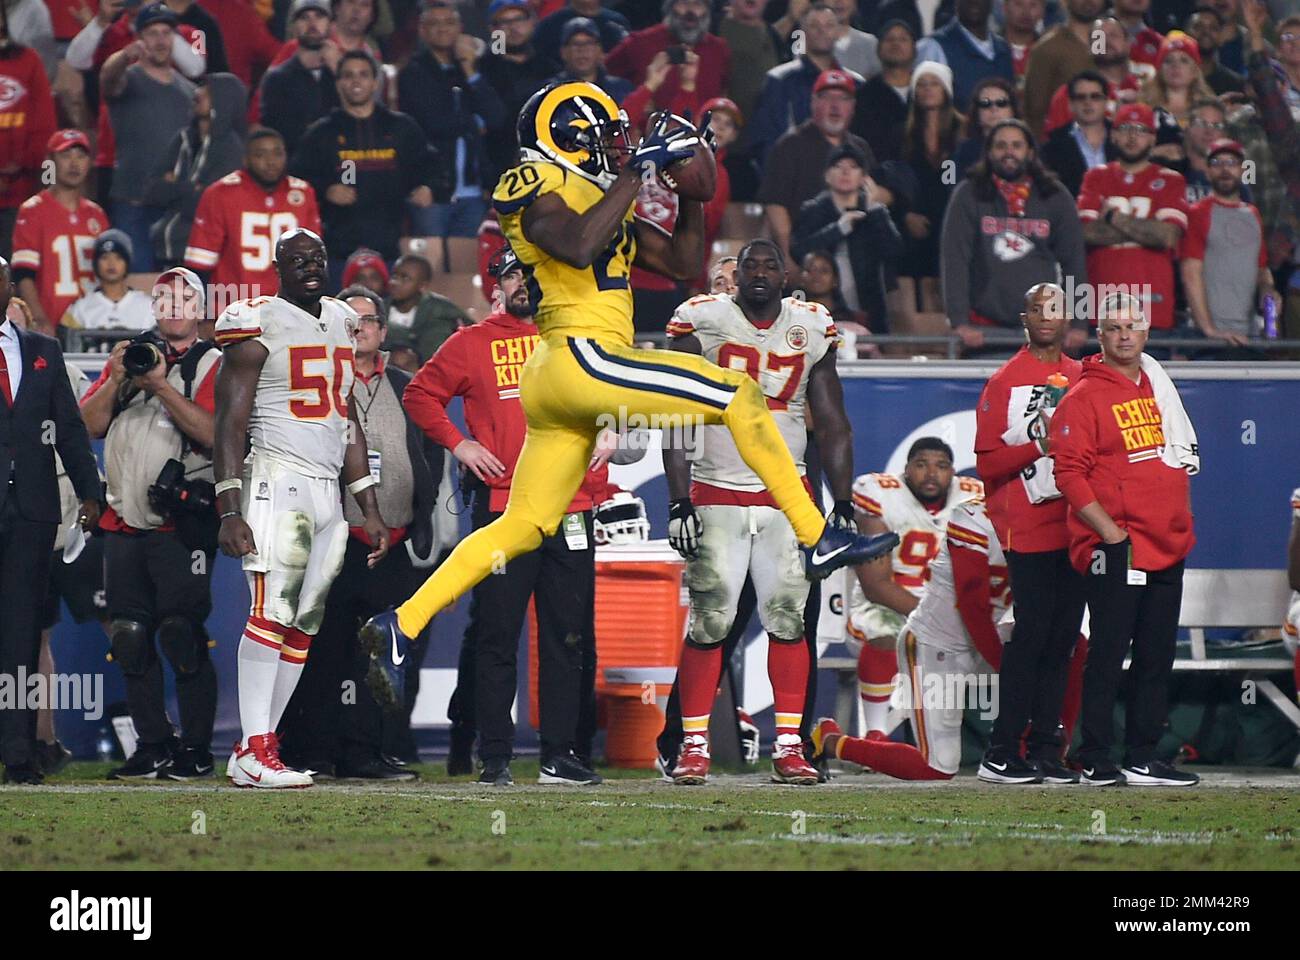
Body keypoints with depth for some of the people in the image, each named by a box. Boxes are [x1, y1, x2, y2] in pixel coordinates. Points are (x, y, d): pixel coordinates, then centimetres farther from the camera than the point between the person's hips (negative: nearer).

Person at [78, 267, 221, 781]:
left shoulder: (213, 364, 1)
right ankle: (153, 747, 12)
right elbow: (91, 424, 9)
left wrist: (161, 385, -18)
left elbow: (214, 432, -15)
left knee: (182, 634, -9)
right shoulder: (128, 355, 17)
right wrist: (117, 379, -6)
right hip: (124, 521, 6)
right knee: (131, 638, 5)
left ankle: (196, 748, -2)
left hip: (180, 521, -6)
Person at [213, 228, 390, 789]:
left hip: (328, 490, 8)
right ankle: (255, 753, -20)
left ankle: (255, 750, 6)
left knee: (304, 625, 4)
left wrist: (369, 509, 20)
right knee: (272, 611, -16)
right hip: (278, 480, -8)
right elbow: (230, 424, -9)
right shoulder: (257, 326, -5)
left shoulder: (339, 323, 18)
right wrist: (229, 511, -16)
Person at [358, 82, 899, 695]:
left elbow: (683, 264, 26)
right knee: (738, 395, -8)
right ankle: (817, 539, -6)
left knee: (523, 527, 10)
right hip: (579, 361, -10)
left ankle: (401, 625, 9)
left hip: (554, 387, 10)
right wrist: (637, 171, -19)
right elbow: (577, 248, -25)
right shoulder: (538, 187, -4)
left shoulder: (603, 203, 24)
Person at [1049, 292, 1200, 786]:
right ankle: (1096, 761, -3)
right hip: (1115, 554, -7)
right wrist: (1110, 533, -17)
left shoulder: (1158, 384, 16)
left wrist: (1180, 529, 17)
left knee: (1157, 654, 8)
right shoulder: (1084, 396, -6)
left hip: (1167, 548, 7)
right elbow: (1069, 473, -12)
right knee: (1108, 653, -7)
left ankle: (1142, 758, 14)